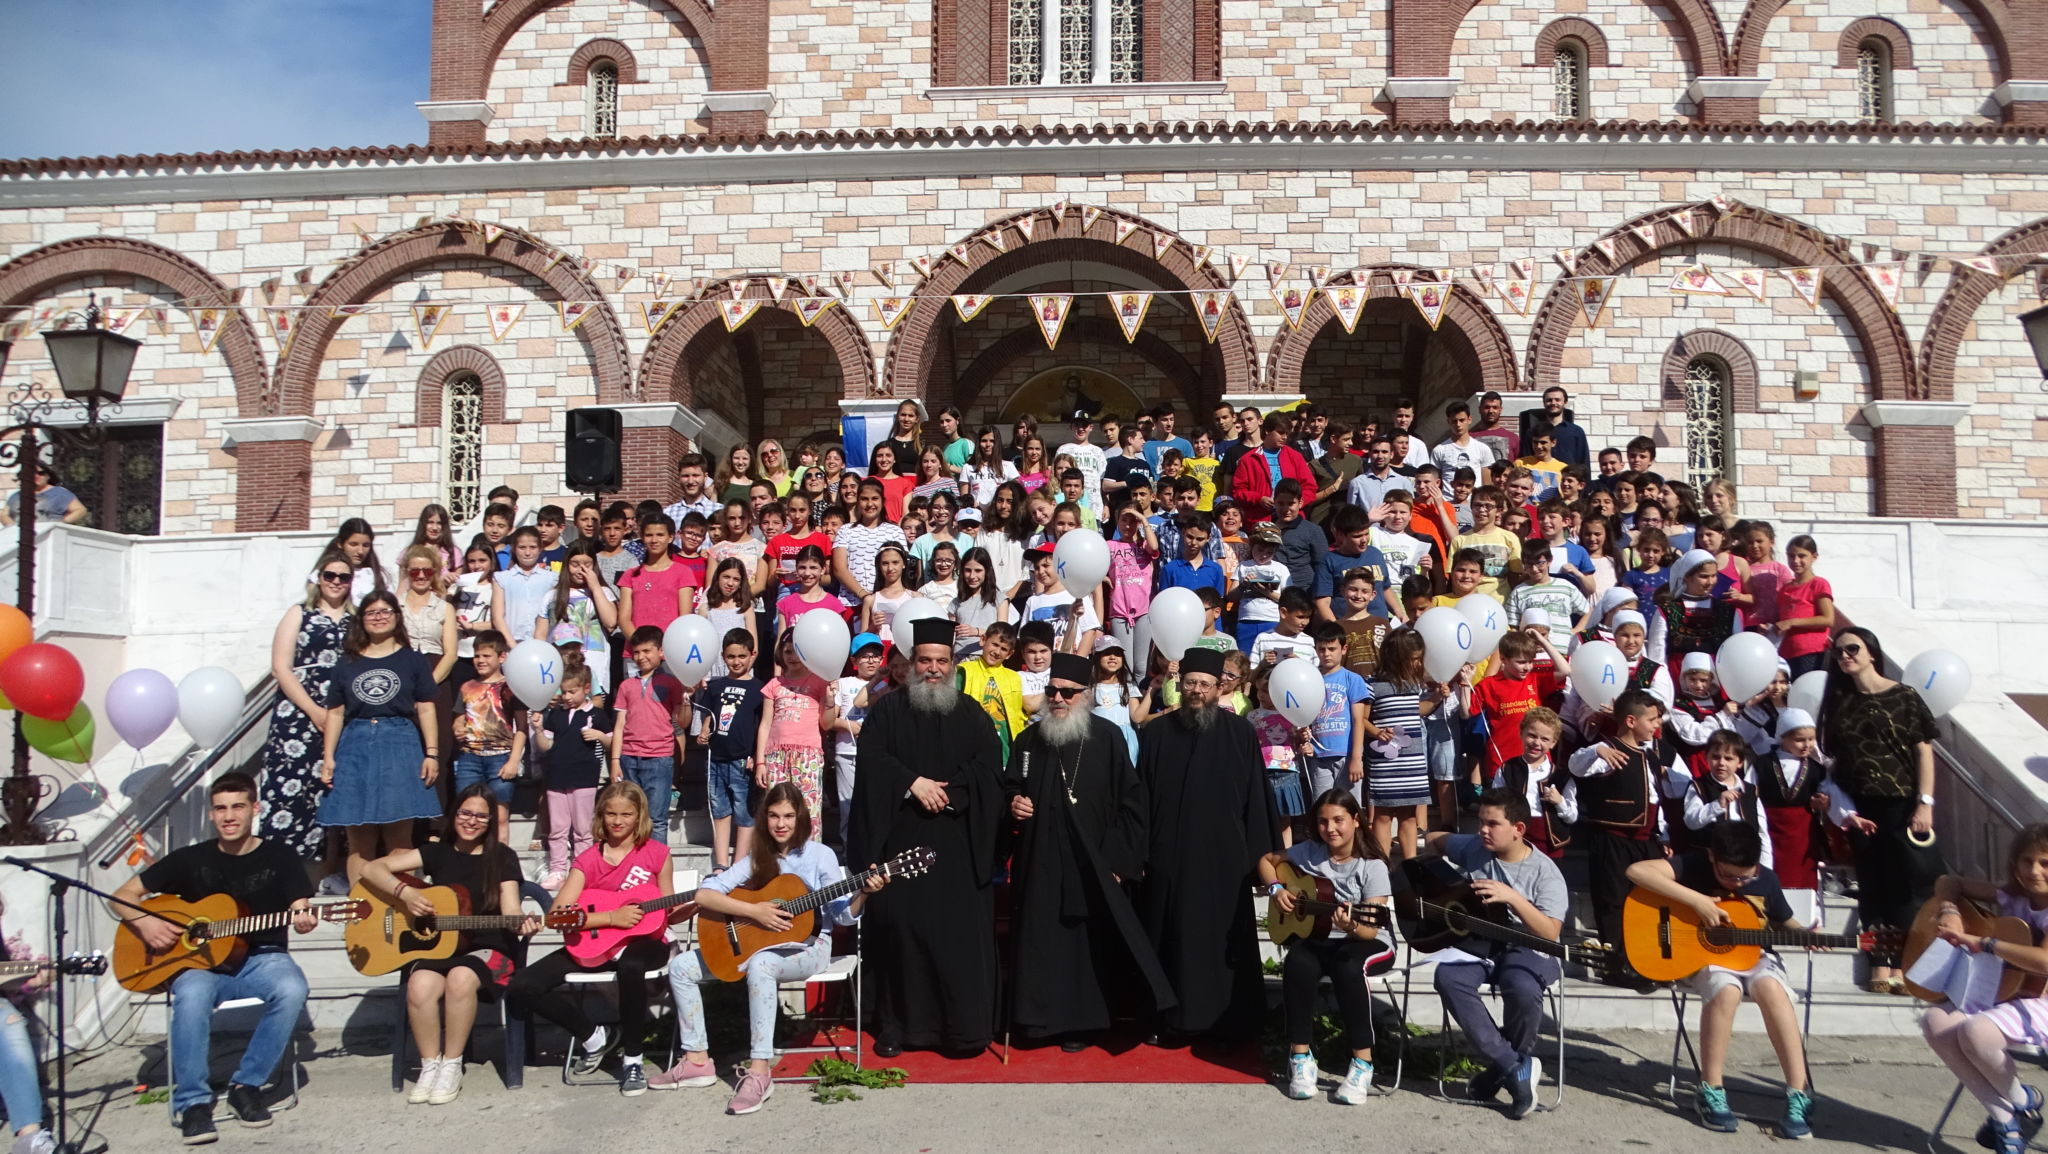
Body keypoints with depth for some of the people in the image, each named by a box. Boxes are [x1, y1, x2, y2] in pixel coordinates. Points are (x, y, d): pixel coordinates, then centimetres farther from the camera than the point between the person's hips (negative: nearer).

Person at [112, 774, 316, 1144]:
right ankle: (193, 1102, -22)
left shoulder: (279, 857, 5)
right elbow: (123, 897, 10)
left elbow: (299, 907, -2)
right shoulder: (191, 859, 6)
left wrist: (303, 920, -27)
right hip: (199, 961, 0)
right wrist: (144, 922, -11)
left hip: (261, 958, 0)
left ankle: (246, 1085, -15)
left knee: (292, 990, -34)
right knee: (191, 996, -36)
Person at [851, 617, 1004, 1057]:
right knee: (899, 926, -2)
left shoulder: (971, 714, 13)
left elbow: (987, 770, 3)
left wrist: (948, 794, -10)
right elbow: (871, 759, -3)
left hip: (957, 843, 0)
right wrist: (913, 783, -14)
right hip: (901, 838, 0)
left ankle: (966, 1027, 2)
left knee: (961, 931, -4)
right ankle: (897, 1024, 7)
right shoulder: (888, 710, 10)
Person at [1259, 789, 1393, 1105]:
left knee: (1347, 967, -38)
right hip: (1319, 938, 3)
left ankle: (1362, 1063, -27)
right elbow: (1267, 860, 18)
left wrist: (1351, 926, -40)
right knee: (1297, 963, -31)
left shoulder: (1372, 866, -12)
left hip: (1366, 944, -3)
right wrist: (1276, 889, 0)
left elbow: (1370, 930, -18)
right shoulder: (1309, 853, 0)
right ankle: (1300, 1057, -19)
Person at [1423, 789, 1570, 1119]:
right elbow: (1433, 840, 23)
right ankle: (1515, 1068, -23)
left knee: (1523, 989, -38)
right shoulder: (1473, 848, 3)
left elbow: (1550, 934, -17)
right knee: (1448, 977, -30)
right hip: (1477, 939, 4)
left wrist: (1513, 898, -28)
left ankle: (1502, 1068, -8)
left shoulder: (1544, 873, -8)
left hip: (1526, 948, -4)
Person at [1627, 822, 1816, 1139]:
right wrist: (1696, 900, -32)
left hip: (1752, 954, 3)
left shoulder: (1766, 879, -2)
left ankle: (1798, 1095, -27)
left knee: (1771, 988, -32)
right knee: (1725, 989, -36)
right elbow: (1636, 871, -30)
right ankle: (1711, 1092, -20)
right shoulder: (1694, 866, -15)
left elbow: (1786, 923, 15)